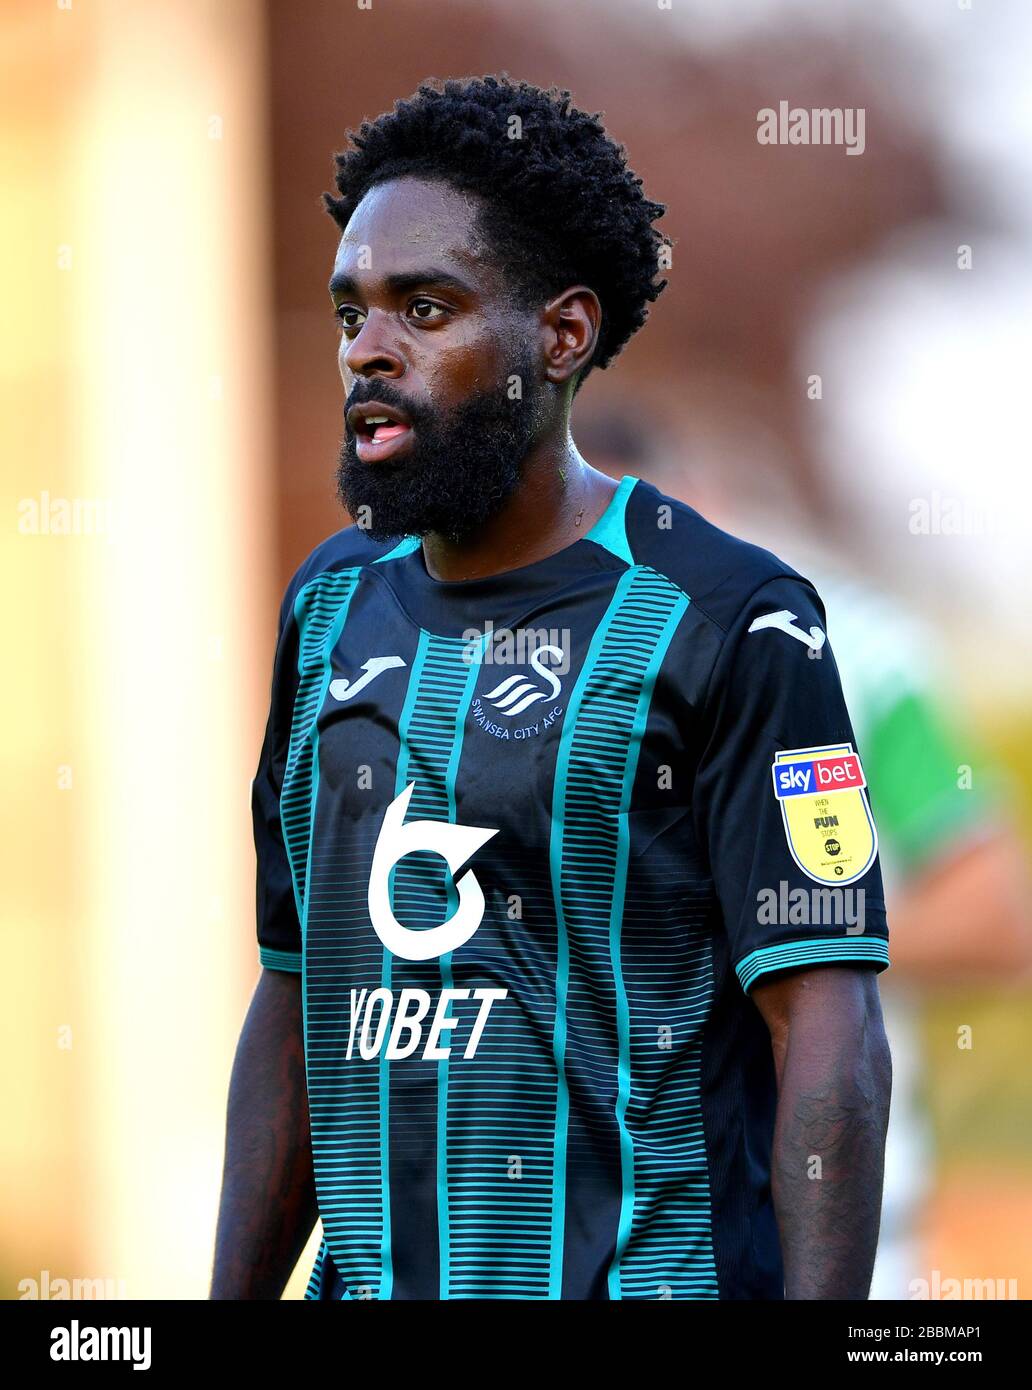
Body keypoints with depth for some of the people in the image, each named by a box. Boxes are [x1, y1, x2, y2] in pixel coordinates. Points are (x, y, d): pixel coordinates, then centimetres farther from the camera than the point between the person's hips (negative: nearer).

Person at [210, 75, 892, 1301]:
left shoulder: (733, 623, -8)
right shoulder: (331, 605, 12)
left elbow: (831, 1043, -13)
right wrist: (234, 1299, 11)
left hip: (646, 1282, -6)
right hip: (366, 1282, 6)